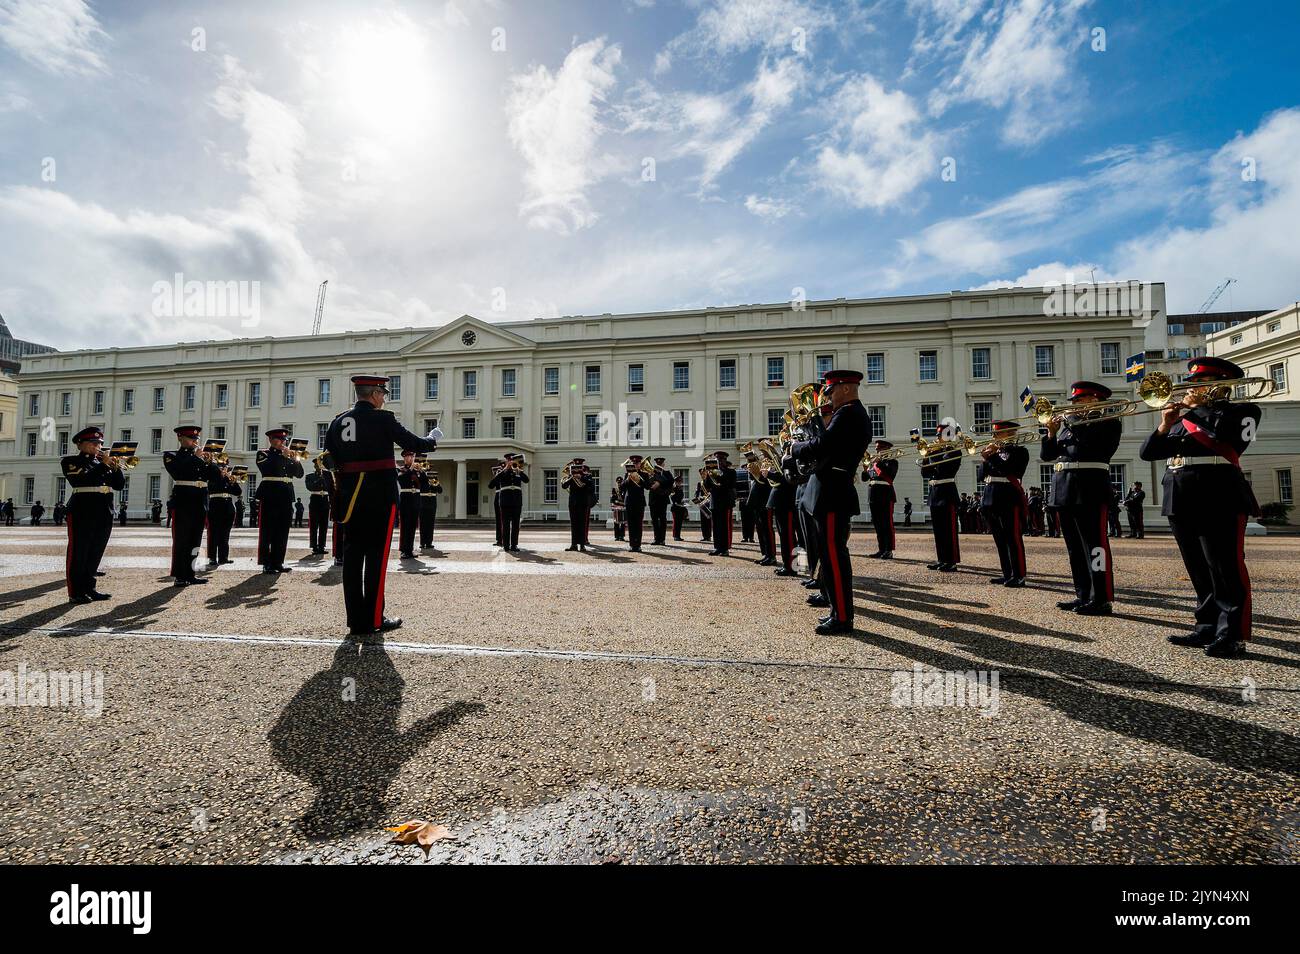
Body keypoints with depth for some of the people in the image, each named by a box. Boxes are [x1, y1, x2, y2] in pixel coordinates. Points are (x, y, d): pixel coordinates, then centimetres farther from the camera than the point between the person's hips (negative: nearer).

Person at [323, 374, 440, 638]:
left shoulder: (338, 422, 9)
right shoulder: (382, 419, -9)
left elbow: (332, 460, 12)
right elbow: (413, 443, -3)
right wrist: (432, 439, 15)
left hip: (351, 497, 6)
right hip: (380, 495, -6)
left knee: (352, 554, 7)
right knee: (376, 555, 0)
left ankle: (356, 620, 13)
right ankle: (373, 619, 5)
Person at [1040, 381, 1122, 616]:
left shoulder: (1109, 421, 1)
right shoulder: (1069, 425, 20)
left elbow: (1093, 443, -18)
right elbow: (1047, 455, 16)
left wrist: (1071, 421, -9)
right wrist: (1052, 434, 0)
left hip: (1089, 489, -7)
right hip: (1064, 490, 8)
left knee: (1095, 544, -6)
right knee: (1075, 547, 11)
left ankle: (1101, 600, 0)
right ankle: (1083, 596, 19)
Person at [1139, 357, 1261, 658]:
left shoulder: (1242, 410, 6)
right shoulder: (1183, 419, 21)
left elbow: (1223, 428, -18)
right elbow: (1148, 452, 14)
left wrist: (1194, 407, -3)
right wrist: (1164, 426, -2)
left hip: (1218, 498, -6)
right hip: (1181, 500, 6)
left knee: (1226, 569, -4)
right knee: (1199, 571, 11)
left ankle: (1232, 636, 2)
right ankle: (1207, 628, 19)